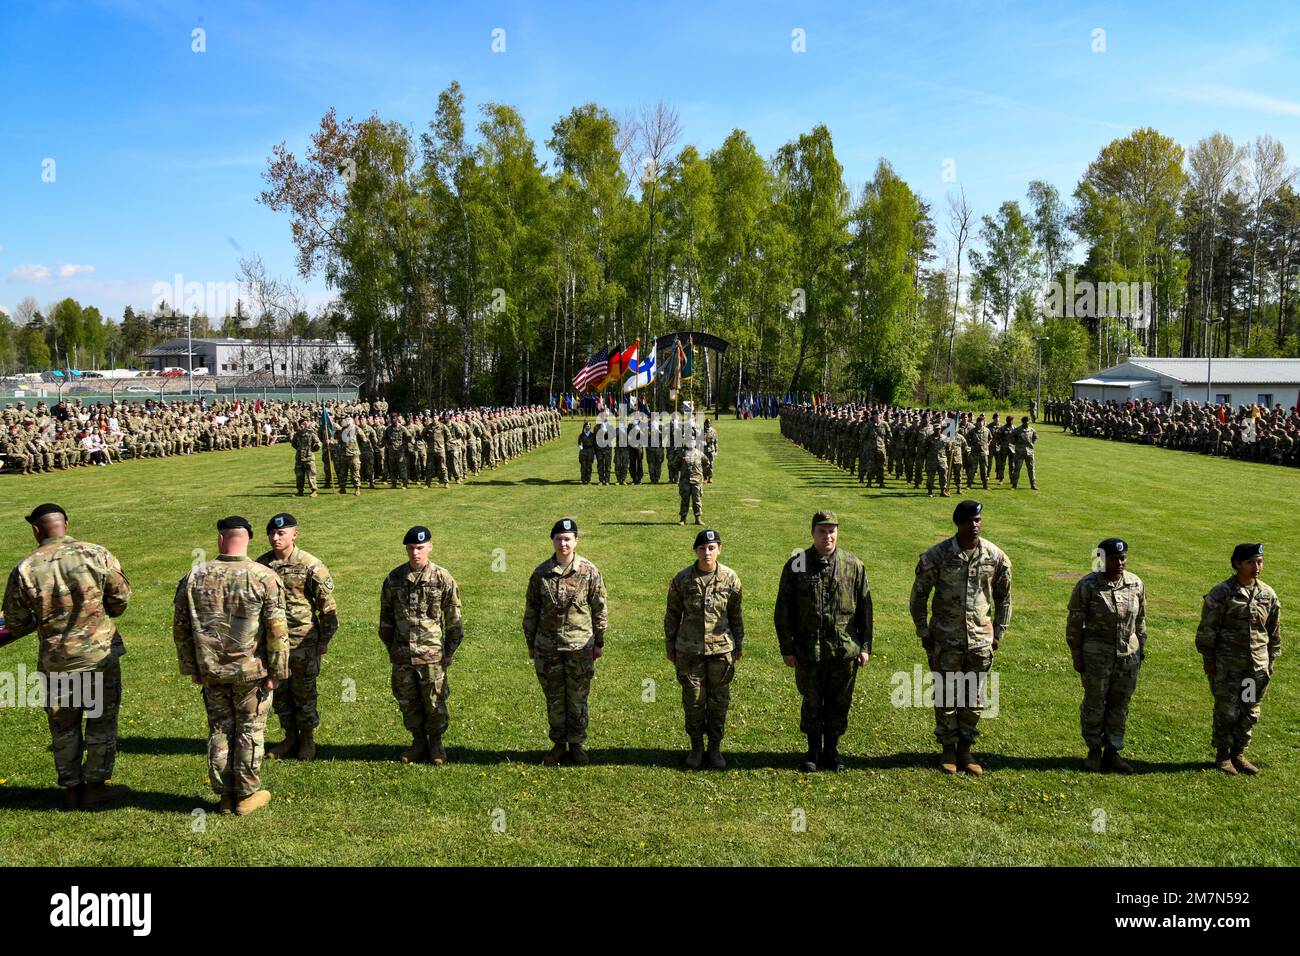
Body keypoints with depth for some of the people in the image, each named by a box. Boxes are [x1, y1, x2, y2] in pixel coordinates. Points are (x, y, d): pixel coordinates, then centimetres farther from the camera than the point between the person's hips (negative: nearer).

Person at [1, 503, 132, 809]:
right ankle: (96, 785, 18)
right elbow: (121, 599, -2)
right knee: (102, 719, 12)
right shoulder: (97, 555, -11)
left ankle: (71, 789, 25)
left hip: (55, 660, 1)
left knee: (63, 726, 16)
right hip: (100, 653, -1)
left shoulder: (25, 569, -10)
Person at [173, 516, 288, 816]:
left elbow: (180, 628, 3)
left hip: (211, 671, 3)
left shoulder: (194, 577, -3)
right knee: (250, 732, 10)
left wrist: (191, 667, 13)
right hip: (252, 671, -2)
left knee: (219, 731, 14)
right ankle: (247, 795, 18)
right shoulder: (264, 577, -12)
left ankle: (226, 796, 23)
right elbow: (277, 631, -13)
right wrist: (276, 672, -5)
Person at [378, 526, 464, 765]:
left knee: (435, 702, 5)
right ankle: (418, 742, 29)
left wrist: (449, 651, -1)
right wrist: (390, 647, 11)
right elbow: (386, 616, 12)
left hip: (432, 655, -3)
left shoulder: (443, 578, -6)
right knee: (408, 702, 12)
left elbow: (454, 619, -1)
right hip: (402, 655, 3)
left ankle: (435, 743, 23)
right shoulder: (394, 578, 2)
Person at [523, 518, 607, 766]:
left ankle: (577, 744, 22)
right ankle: (558, 744, 24)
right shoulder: (540, 573, -1)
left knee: (578, 699, 7)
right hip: (547, 647, 1)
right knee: (554, 699, 11)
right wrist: (530, 643, 8)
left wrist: (599, 642, 2)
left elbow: (599, 609, 2)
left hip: (580, 646, -1)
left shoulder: (589, 571, -5)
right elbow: (531, 611, 7)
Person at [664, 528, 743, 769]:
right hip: (689, 650, 0)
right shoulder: (681, 579, -6)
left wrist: (738, 645, 11)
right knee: (693, 700, 7)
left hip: (721, 648, 1)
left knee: (719, 701, 8)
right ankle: (696, 747, 25)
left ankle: (715, 747, 25)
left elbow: (735, 614, 8)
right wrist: (670, 647, 7)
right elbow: (672, 615, 5)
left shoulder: (730, 578, -4)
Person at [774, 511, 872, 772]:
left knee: (840, 703, 10)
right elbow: (783, 610, 0)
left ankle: (831, 750, 28)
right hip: (808, 650, -1)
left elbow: (865, 608, 5)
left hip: (845, 650, 1)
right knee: (812, 702, 10)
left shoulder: (853, 566, 0)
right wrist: (786, 648, -2)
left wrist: (865, 647, 3)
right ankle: (813, 751, 27)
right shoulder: (796, 566, -4)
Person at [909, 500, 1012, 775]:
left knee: (974, 699, 11)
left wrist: (998, 633, 8)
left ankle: (965, 749, 26)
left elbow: (1004, 597, 10)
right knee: (946, 697, 7)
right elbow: (919, 595, -1)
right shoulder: (937, 556, -10)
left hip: (981, 641, 2)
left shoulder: (996, 556, -3)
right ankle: (948, 749, 23)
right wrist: (923, 632, -1)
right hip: (946, 641, -2)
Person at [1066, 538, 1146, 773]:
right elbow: (1074, 622, -6)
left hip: (1128, 655, 4)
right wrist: (1076, 655, -6)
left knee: (1120, 704, 11)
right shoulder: (1087, 586, -11)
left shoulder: (1135, 584, 1)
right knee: (1095, 704, 5)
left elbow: (1140, 619, 13)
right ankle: (1094, 751, 21)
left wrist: (1141, 648, 14)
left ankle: (1112, 751, 24)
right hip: (1096, 656, -4)